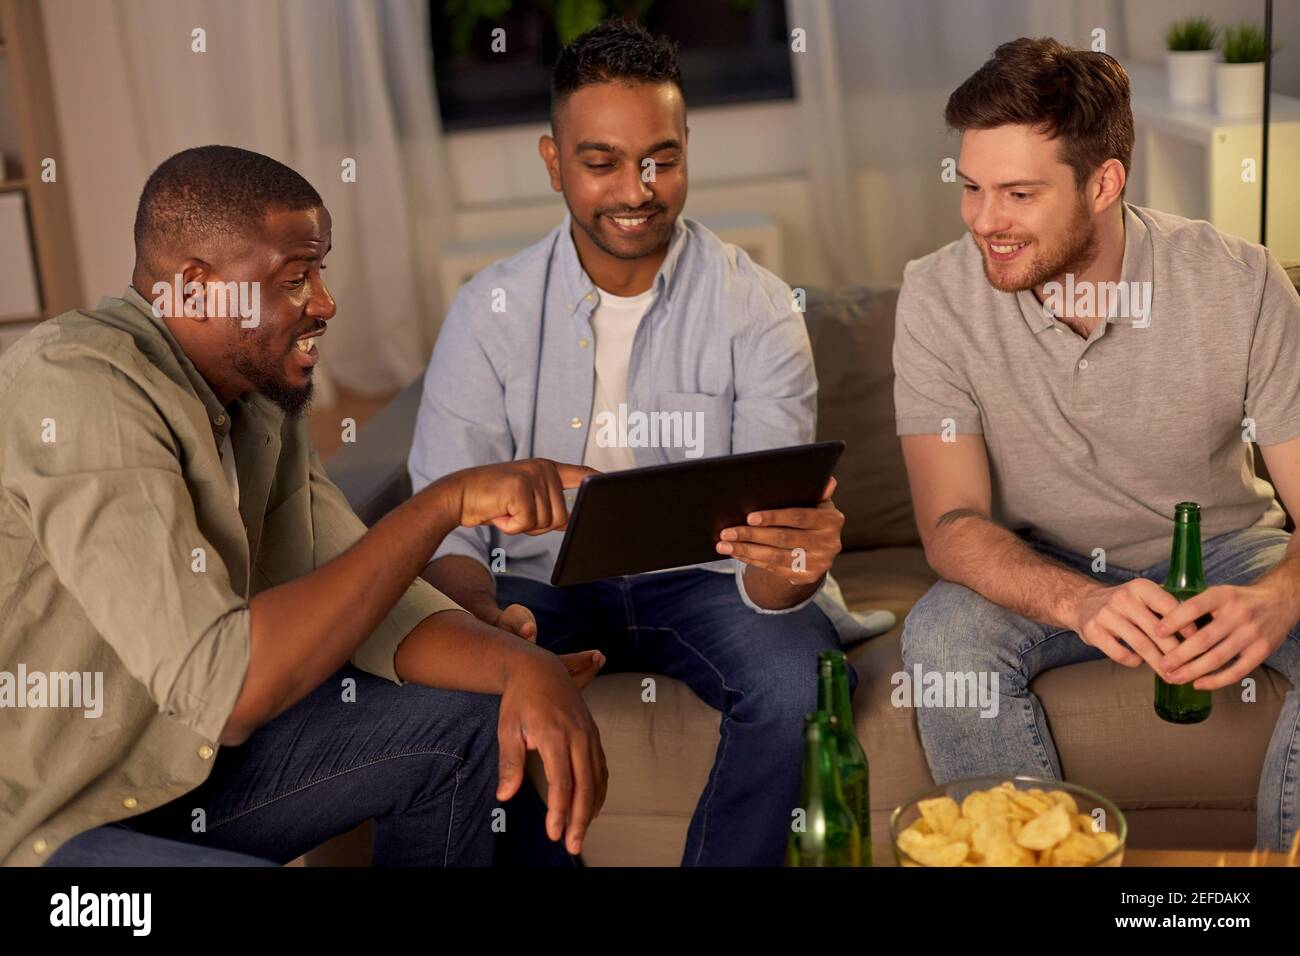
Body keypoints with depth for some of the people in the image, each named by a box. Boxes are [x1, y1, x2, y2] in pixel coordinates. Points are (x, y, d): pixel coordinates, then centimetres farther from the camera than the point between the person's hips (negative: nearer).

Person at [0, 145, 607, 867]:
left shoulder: (260, 395, 1)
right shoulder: (78, 384, -25)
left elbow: (359, 598, 0)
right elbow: (222, 686, -33)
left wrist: (523, 666, -19)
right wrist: (446, 501, -30)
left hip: (175, 750, 9)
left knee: (461, 731, 3)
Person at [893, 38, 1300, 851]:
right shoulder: (939, 296, -17)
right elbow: (951, 523, -21)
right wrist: (1081, 601, -43)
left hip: (1223, 553, 1)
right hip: (1041, 570, 0)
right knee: (943, 637, -31)